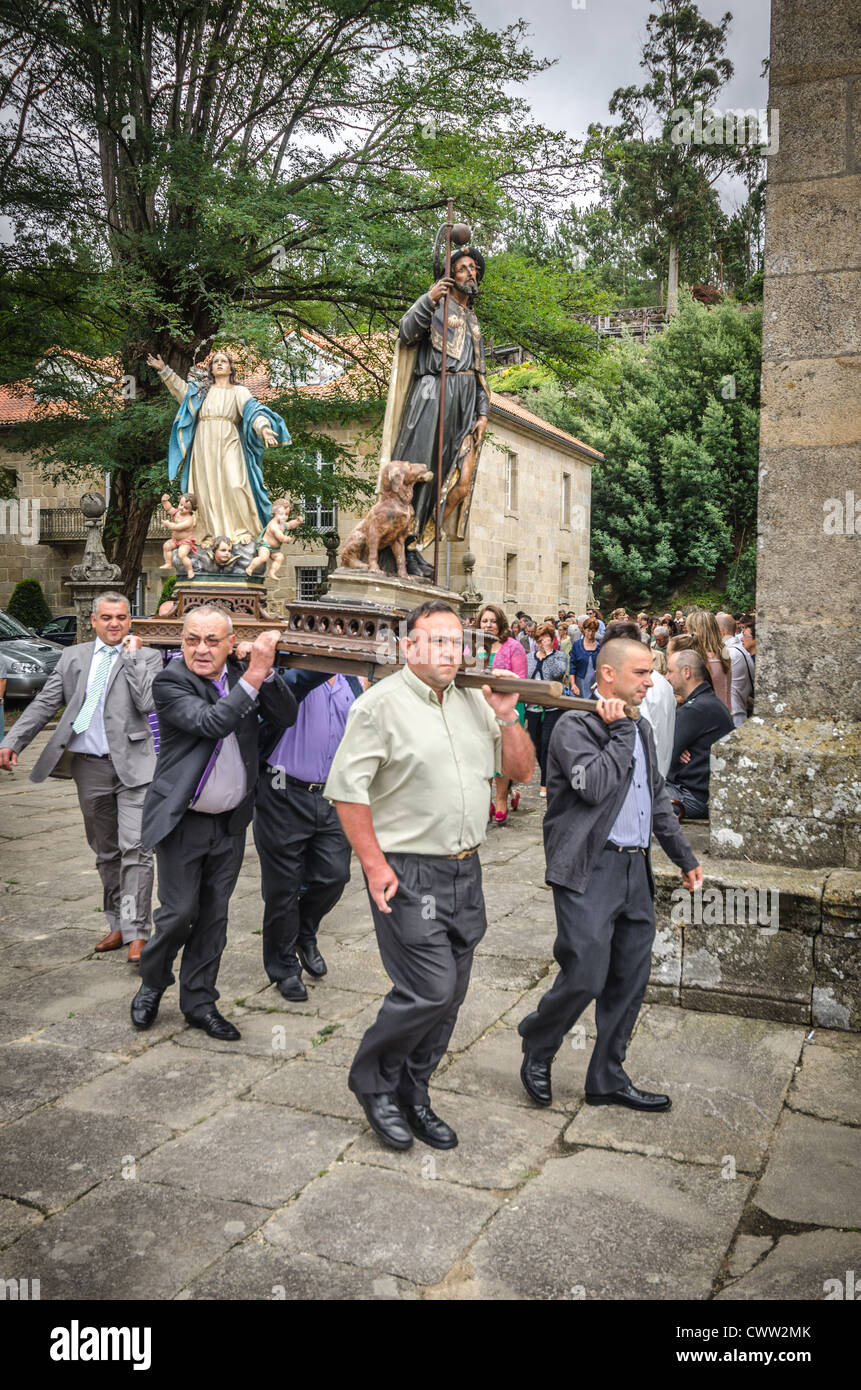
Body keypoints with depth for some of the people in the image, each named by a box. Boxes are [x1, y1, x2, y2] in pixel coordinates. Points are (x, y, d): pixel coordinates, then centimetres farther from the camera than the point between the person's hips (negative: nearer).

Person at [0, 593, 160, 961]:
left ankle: (137, 934, -8)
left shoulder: (147, 657, 2)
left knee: (134, 849, -11)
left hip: (133, 766, -4)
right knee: (105, 851, 13)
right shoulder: (73, 657, 12)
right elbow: (44, 703, 9)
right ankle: (117, 925, 25)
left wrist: (132, 655, -9)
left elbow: (147, 702, -13)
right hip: (90, 767, 4)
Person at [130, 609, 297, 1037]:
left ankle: (198, 1001, 26)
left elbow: (286, 716, -5)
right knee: (179, 913, 0)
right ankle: (152, 984, 27)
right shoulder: (170, 681, -13)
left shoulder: (240, 676, 3)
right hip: (183, 821, -5)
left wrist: (266, 671, -18)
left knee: (214, 915, 12)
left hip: (231, 822, 5)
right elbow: (211, 722, -28)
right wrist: (253, 675, -29)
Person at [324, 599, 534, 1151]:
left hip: (466, 870, 7)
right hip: (408, 873, -7)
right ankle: (372, 1080, 18)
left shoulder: (473, 701, 10)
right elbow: (347, 787, -12)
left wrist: (507, 717, -4)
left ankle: (412, 1094, 30)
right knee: (429, 990, -8)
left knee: (450, 994, 11)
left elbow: (521, 771, 12)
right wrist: (375, 865, -14)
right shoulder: (382, 703, -10)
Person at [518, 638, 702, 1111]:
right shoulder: (575, 725, -8)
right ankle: (537, 1049, 18)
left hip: (635, 870, 8)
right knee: (585, 976, -8)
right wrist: (618, 731, -13)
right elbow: (596, 786, -24)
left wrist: (684, 857, 26)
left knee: (629, 982, 11)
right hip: (590, 870, -8)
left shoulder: (639, 728, 17)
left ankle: (608, 1079, 24)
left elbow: (657, 799, 25)